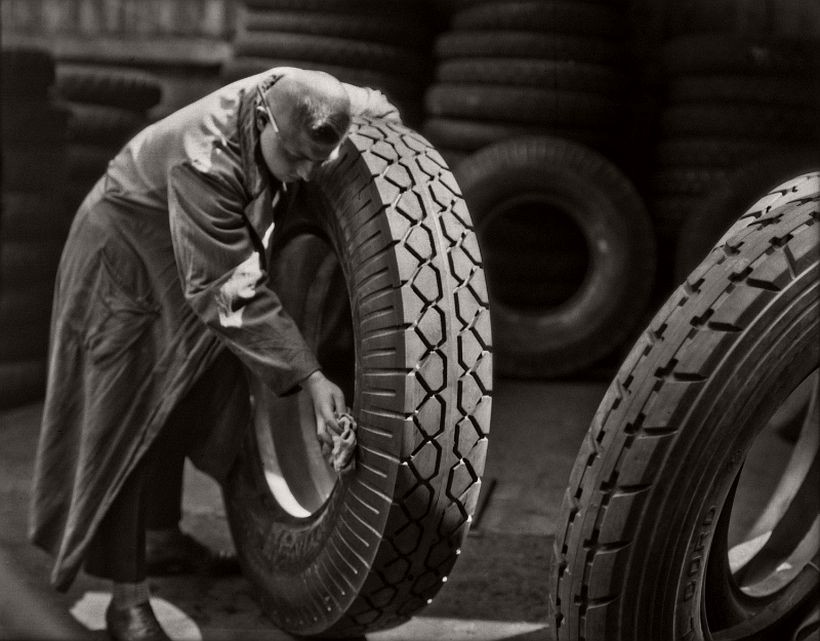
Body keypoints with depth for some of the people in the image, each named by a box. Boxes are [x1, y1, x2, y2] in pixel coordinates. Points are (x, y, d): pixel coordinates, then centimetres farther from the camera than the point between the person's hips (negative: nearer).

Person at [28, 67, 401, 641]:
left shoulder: (298, 98, -22)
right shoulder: (207, 160, -41)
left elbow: (382, 111, -1)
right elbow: (229, 296, -38)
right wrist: (309, 379, -39)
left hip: (199, 254, 8)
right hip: (127, 254, -8)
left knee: (183, 404, 17)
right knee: (123, 421, -6)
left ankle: (163, 540, 35)